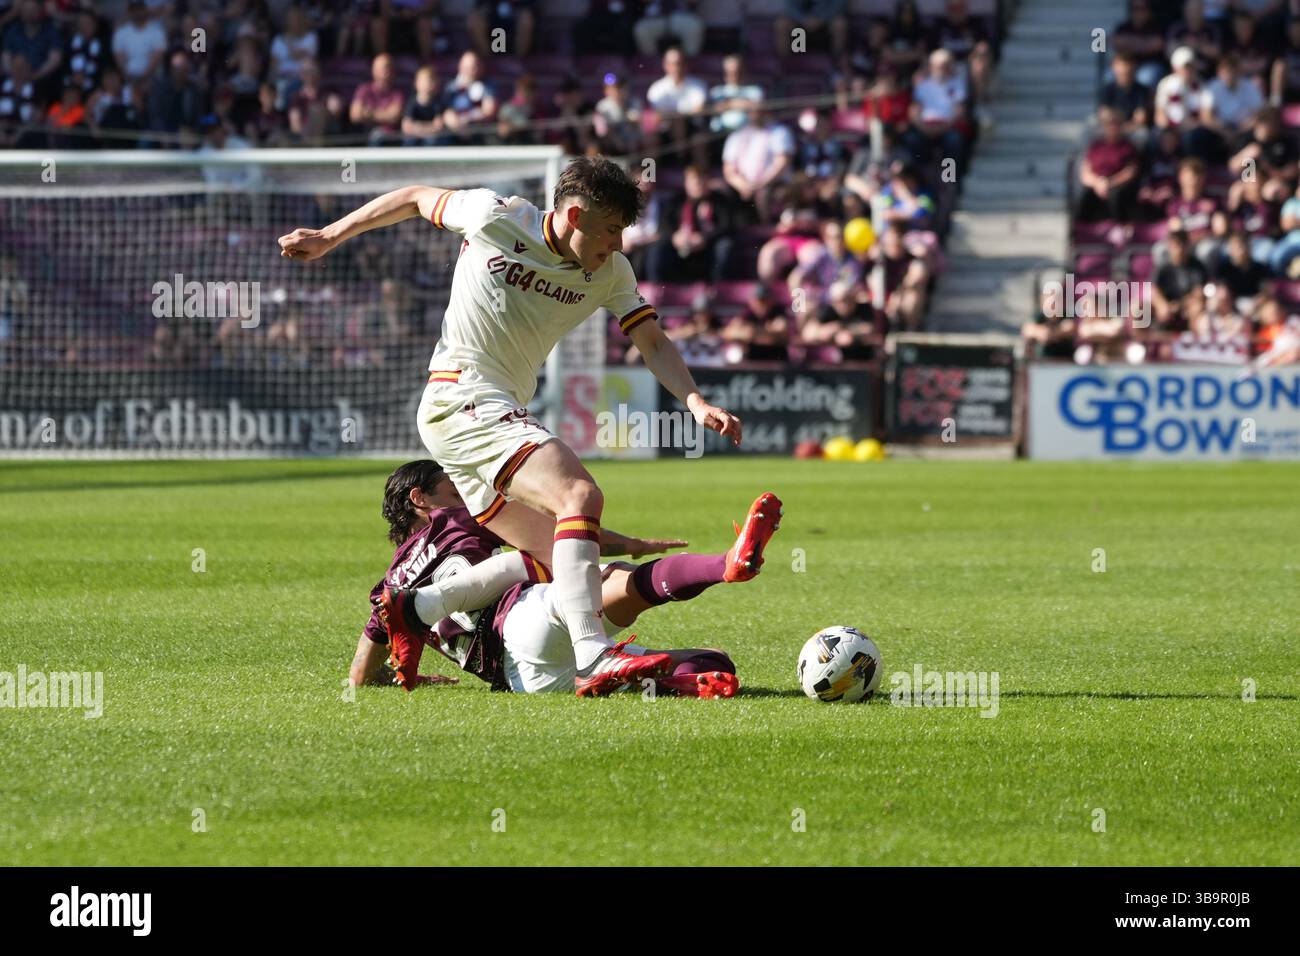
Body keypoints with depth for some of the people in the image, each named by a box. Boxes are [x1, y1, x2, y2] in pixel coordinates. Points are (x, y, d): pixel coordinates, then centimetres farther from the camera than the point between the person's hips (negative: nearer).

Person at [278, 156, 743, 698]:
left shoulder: (610, 273, 9)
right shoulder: (495, 217, -6)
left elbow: (653, 344, 9)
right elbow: (416, 198, 10)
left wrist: (696, 403, -9)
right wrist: (328, 238, 17)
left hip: (500, 418, 8)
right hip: (462, 401, -8)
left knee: (556, 563, 0)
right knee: (580, 495, -27)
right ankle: (593, 654, -39)